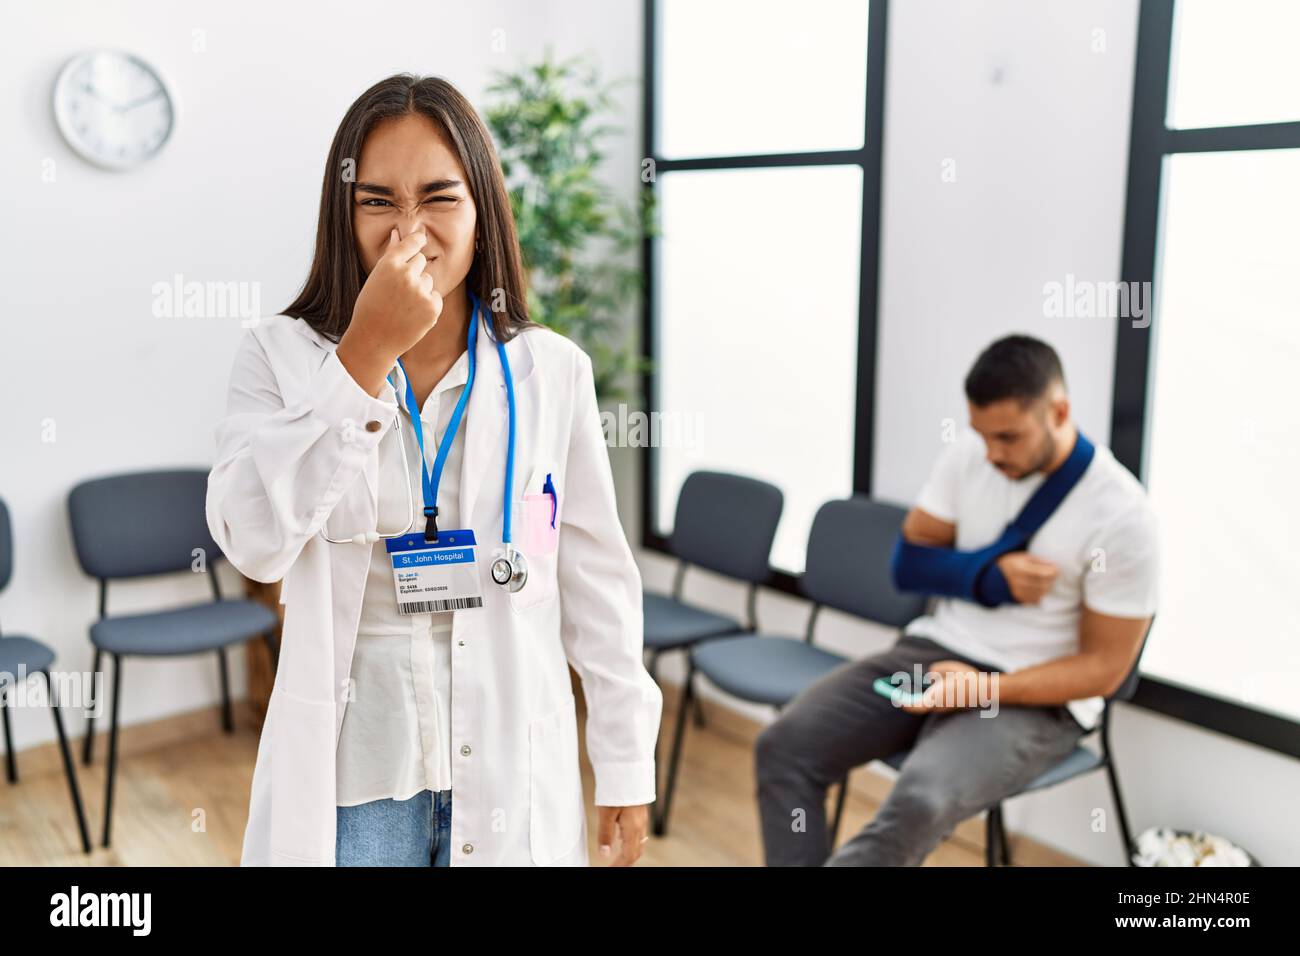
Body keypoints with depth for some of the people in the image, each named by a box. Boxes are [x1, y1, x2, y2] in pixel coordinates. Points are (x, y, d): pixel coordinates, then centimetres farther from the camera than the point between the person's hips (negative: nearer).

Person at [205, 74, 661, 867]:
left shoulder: (552, 371, -3)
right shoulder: (284, 356, -4)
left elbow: (598, 580, 1)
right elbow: (254, 542, -19)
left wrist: (626, 763, 4)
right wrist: (365, 355, -23)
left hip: (512, 769, 1)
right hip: (351, 775, 0)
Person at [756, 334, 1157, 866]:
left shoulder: (1120, 515, -15)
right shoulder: (969, 454, -2)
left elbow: (1103, 667, -10)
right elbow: (909, 560, 8)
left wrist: (987, 689, -23)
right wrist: (988, 575, -13)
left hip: (1035, 695, -5)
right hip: (935, 650, 5)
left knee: (920, 803, -34)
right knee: (785, 744, -16)